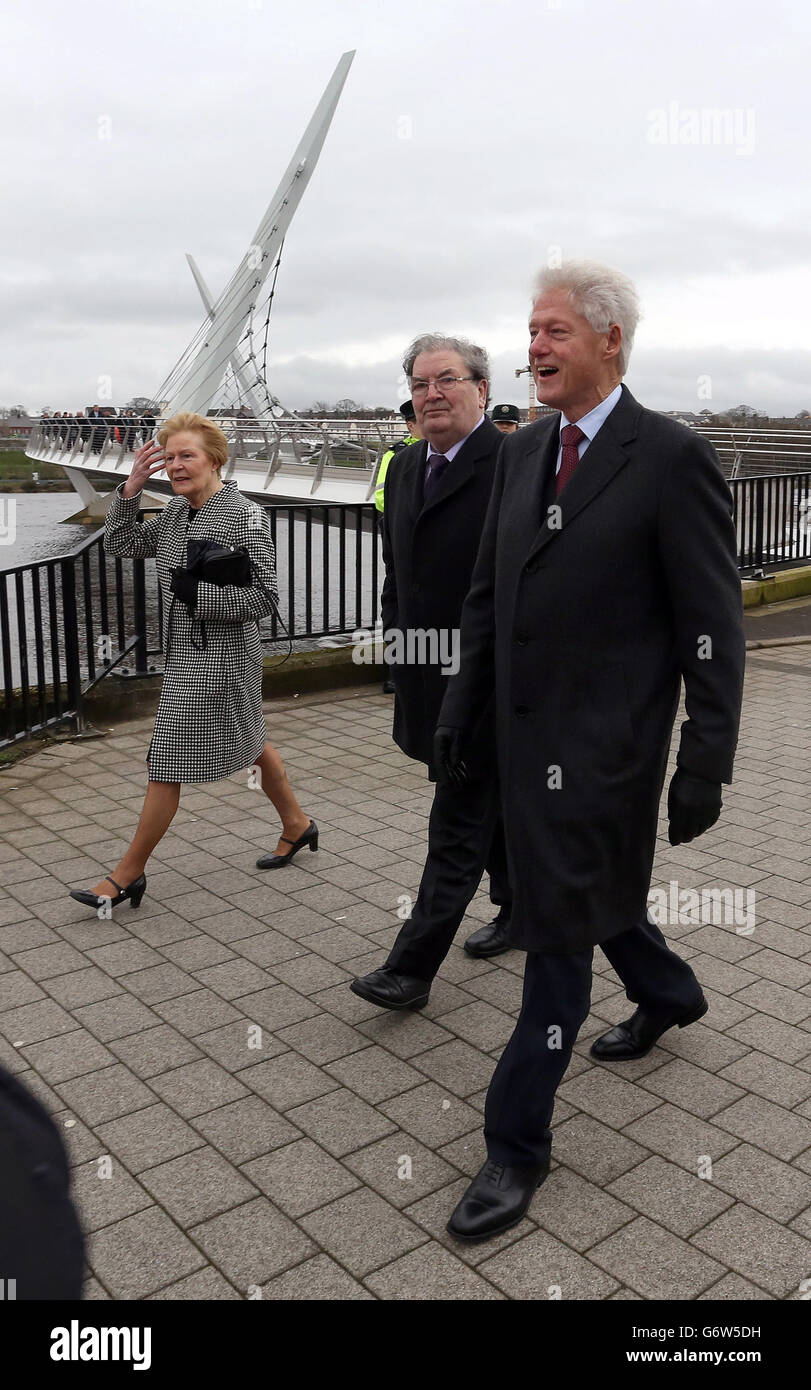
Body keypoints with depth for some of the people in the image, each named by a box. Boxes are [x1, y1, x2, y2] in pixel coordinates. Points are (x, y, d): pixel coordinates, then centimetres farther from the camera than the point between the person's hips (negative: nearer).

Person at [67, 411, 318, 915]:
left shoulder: (245, 518, -17)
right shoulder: (176, 513, 6)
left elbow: (264, 597, -18)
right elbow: (120, 543, 13)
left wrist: (196, 593, -22)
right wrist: (132, 488, 0)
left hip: (220, 658, -8)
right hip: (187, 653, 8)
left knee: (168, 763, -2)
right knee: (249, 745, 21)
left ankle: (129, 873, 10)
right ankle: (298, 825, 40)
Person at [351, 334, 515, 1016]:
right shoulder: (406, 468, 11)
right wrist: (395, 630, 13)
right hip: (427, 676, 8)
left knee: (458, 825, 0)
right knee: (494, 802, 22)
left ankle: (413, 967, 7)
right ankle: (522, 908, 40)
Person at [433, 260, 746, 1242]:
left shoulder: (673, 458, -12)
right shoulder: (523, 451, 8)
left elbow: (712, 630, -12)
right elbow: (487, 596, 13)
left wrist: (704, 770, -12)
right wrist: (459, 711, 11)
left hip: (602, 744, -7)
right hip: (527, 730, 7)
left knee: (560, 933, 1)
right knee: (589, 892, 24)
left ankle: (517, 1143, 17)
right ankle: (668, 994, 54)